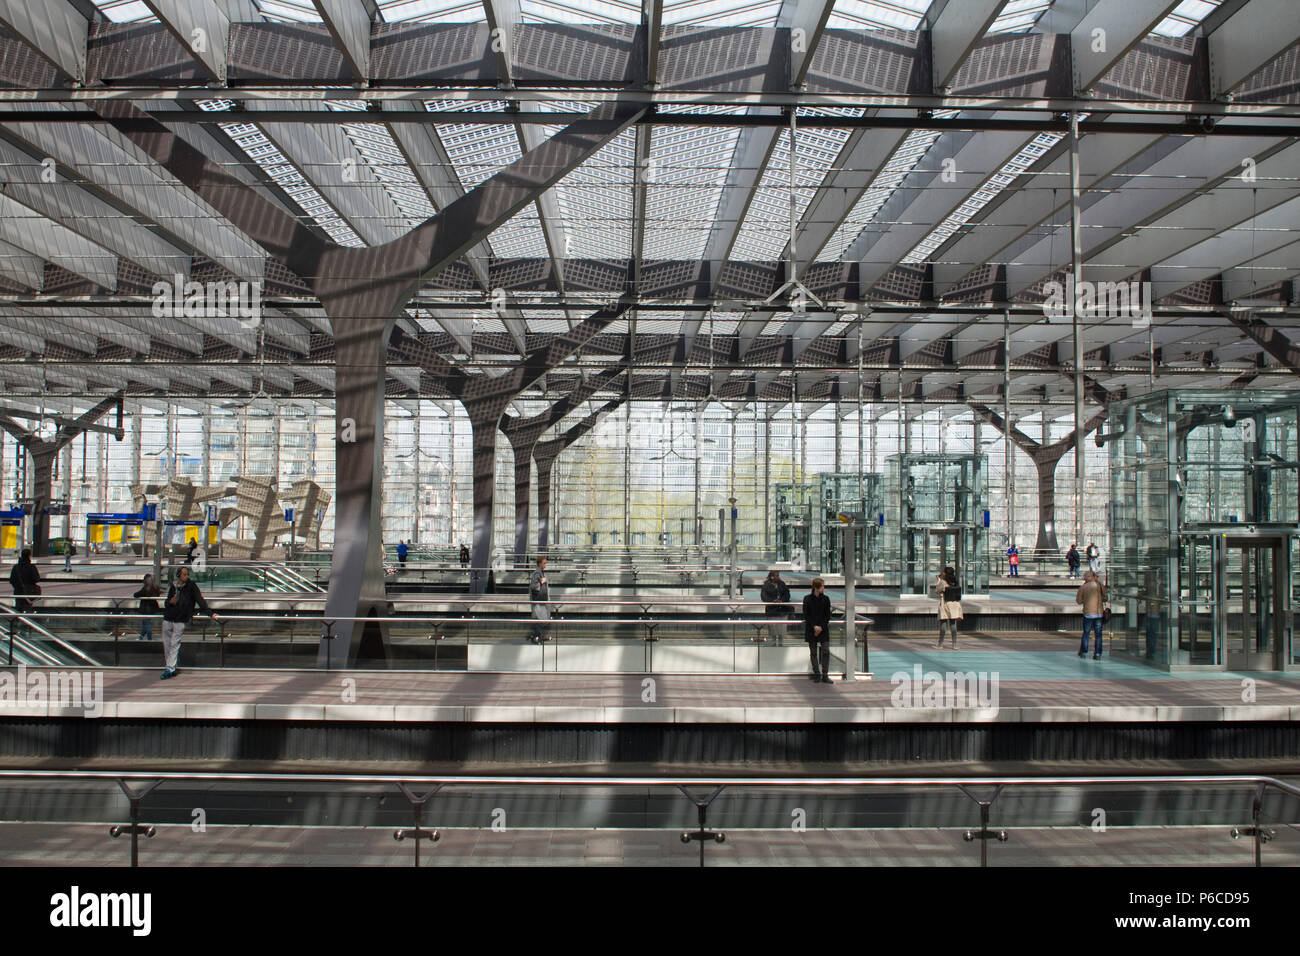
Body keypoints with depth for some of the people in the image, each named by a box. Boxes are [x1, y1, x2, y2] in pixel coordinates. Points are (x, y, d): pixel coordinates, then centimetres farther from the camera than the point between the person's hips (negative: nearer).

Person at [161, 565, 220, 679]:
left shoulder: (191, 586, -1)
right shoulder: (173, 587, 10)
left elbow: (200, 600, -5)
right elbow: (168, 601, 21)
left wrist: (210, 613, -12)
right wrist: (170, 601, -4)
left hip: (180, 620, -4)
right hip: (168, 618, 4)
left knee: (174, 644, -7)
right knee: (166, 643, 7)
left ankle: (169, 668, -5)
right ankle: (169, 666, 18)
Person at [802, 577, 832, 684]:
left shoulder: (825, 599, 2)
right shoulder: (807, 599, -3)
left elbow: (827, 616, 3)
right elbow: (806, 616, -4)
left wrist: (821, 627, -8)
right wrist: (814, 627, -13)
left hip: (824, 629, 1)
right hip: (811, 630, -1)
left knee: (826, 651, -6)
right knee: (813, 652, 4)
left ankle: (825, 675, 0)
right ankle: (816, 674, 13)